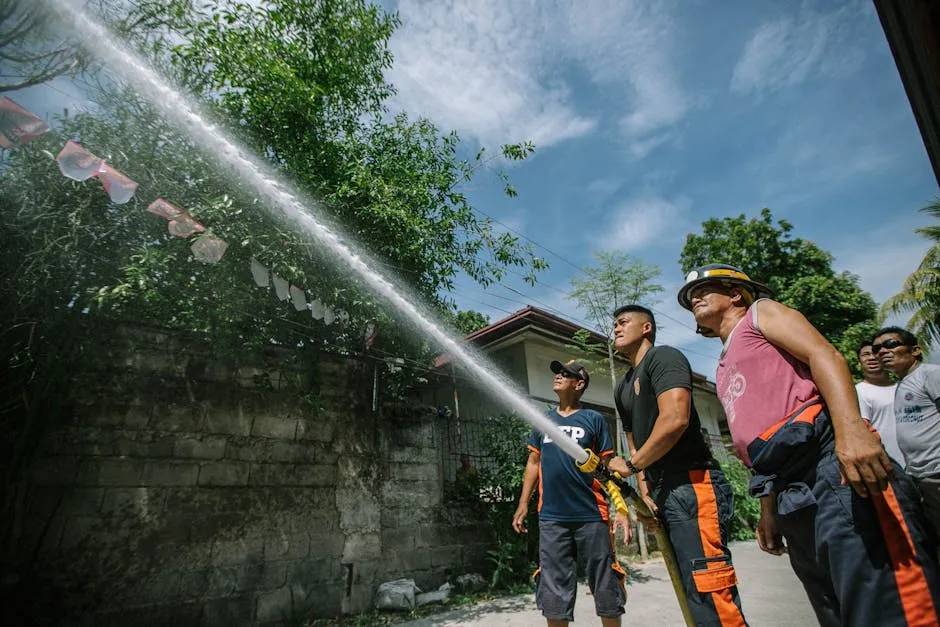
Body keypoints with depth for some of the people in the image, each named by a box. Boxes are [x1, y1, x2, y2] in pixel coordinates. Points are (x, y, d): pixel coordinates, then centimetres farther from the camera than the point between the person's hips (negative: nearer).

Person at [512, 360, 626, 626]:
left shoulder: (593, 419, 2)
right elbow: (534, 462, 14)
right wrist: (523, 504, 7)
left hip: (591, 515, -2)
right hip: (551, 517, 3)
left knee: (605, 585, 9)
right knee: (553, 590, 8)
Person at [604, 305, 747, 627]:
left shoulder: (663, 357, -6)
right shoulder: (622, 388, 21)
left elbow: (674, 420, -21)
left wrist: (629, 465, -11)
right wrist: (645, 493, 8)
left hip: (691, 485, -9)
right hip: (662, 492, 10)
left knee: (709, 595, -11)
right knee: (693, 592, 14)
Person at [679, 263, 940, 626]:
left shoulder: (760, 313, 12)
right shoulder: (723, 371, 32)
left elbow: (824, 354, -7)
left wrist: (850, 428, -24)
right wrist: (768, 511, 23)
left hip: (825, 457, -8)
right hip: (790, 493, 8)